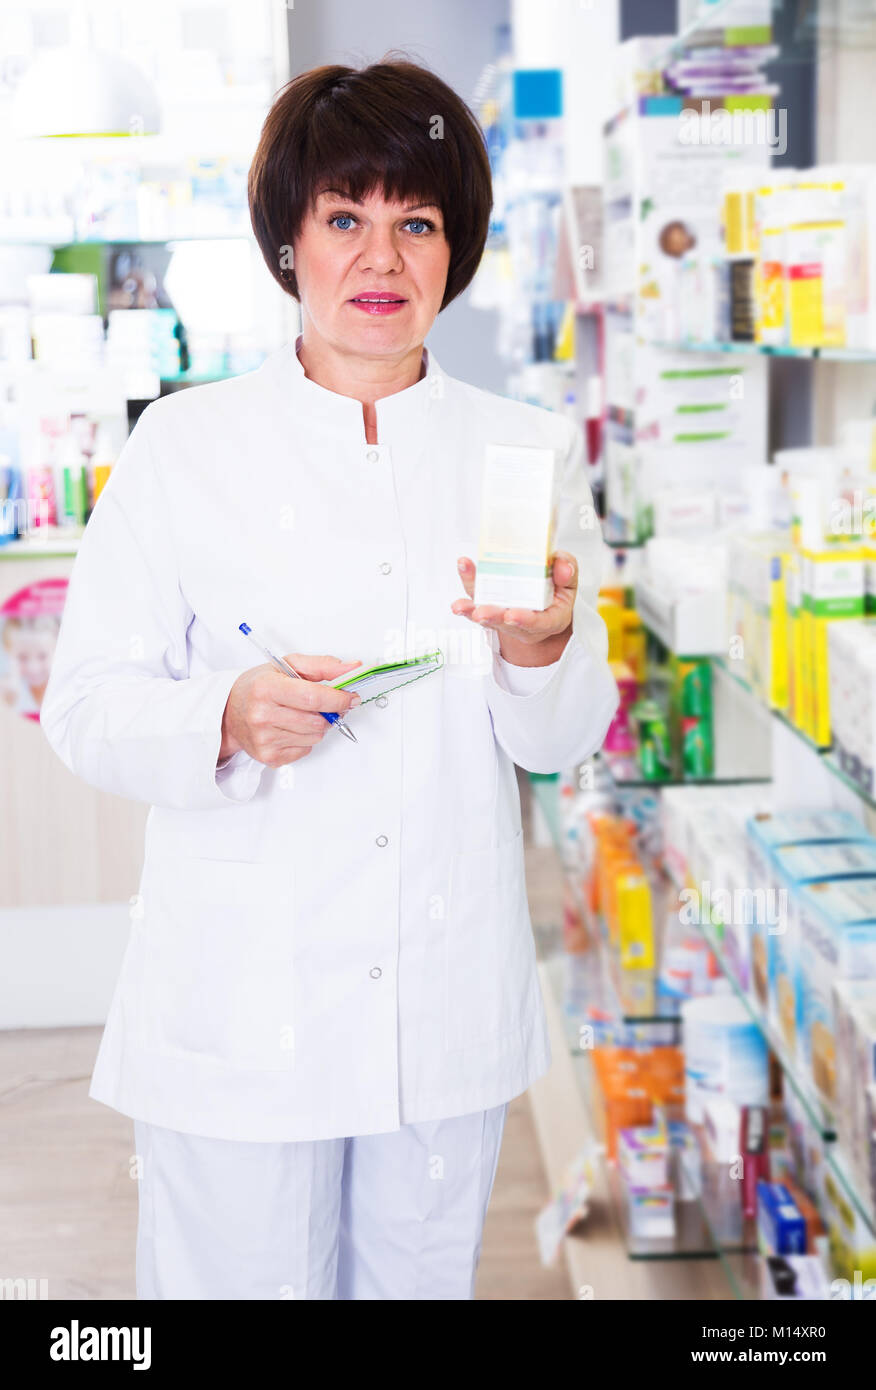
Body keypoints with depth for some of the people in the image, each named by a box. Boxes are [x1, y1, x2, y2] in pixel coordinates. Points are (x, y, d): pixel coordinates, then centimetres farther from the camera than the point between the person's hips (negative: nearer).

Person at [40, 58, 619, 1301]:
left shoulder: (531, 450, 5)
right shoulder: (186, 443, -2)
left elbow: (566, 742, 5)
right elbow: (84, 706, -3)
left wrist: (541, 649, -17)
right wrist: (229, 720, -22)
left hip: (451, 1001, 3)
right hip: (240, 1003, -2)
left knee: (422, 1276, 15)